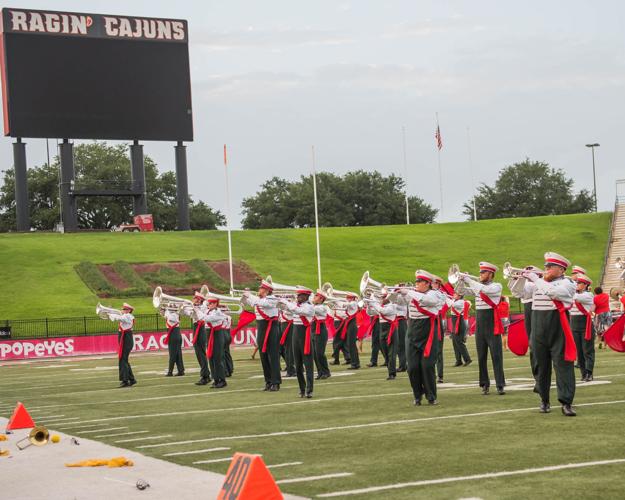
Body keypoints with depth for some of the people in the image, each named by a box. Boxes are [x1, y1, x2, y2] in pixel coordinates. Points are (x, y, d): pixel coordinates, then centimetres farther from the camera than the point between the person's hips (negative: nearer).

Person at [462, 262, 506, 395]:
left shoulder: (496, 286, -5)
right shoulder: (477, 286, 13)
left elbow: (484, 289, -23)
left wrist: (468, 280, -17)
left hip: (492, 325, -6)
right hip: (479, 325, 6)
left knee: (496, 355, -6)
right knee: (481, 357, 6)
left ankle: (500, 385, -7)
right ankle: (485, 384, 12)